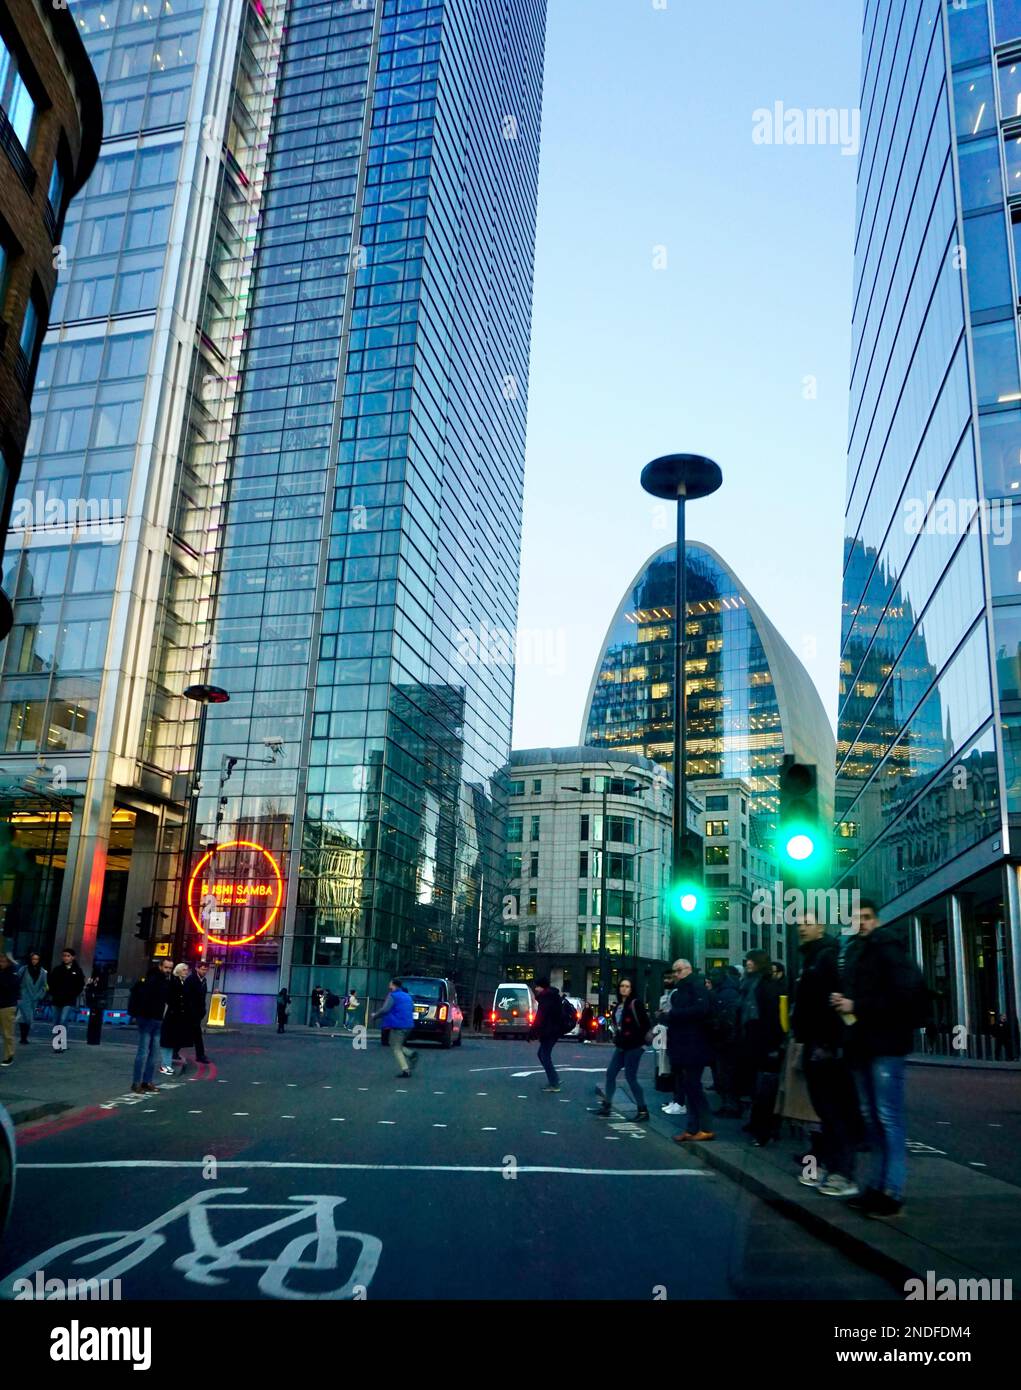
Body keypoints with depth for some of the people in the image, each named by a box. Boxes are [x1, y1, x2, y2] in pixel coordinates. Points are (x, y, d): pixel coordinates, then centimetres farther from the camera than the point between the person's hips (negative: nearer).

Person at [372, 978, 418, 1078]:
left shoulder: (393, 996, -10)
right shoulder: (407, 996, 14)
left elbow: (385, 1010, -19)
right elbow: (412, 1009, 24)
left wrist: (375, 1015, -3)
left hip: (398, 1026, -8)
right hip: (408, 1025, 8)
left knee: (396, 1049, 1)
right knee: (399, 1046, 22)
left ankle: (405, 1070, -10)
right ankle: (411, 1055, -1)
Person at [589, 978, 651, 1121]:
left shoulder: (635, 1004, -11)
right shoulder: (619, 1005, 13)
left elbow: (646, 1023, -15)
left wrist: (640, 1040, -12)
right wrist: (617, 1038, 13)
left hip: (634, 1046, -8)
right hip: (622, 1046, 8)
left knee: (630, 1077, -6)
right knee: (610, 1073, 8)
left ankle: (643, 1111, 4)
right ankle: (606, 1106, 17)